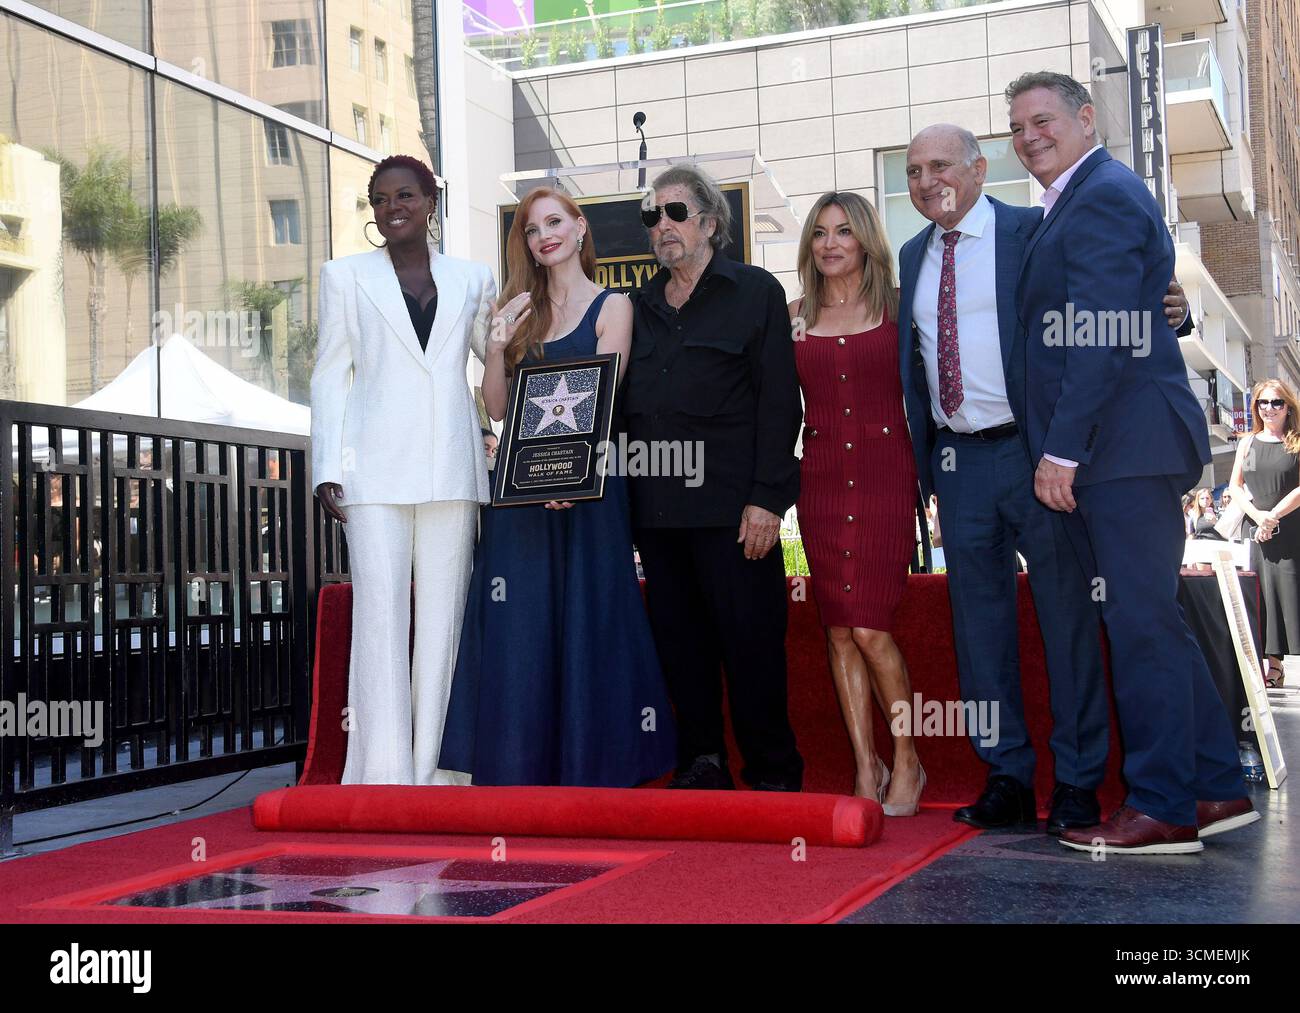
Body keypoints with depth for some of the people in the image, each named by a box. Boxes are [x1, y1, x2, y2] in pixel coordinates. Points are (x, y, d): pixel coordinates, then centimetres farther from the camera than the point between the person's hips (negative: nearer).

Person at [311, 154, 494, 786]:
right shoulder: (345, 277, 11)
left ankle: (430, 768, 7)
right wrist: (328, 468, -1)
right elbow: (330, 377, 8)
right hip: (376, 469, -2)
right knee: (381, 612, -9)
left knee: (442, 615, 2)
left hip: (451, 469, 2)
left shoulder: (471, 280, 14)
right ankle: (385, 773, -9)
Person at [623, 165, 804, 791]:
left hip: (730, 504, -5)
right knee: (679, 642, 7)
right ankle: (701, 764, 16)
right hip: (655, 505, 5)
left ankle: (772, 773, 6)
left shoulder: (755, 292, 4)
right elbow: (622, 404, 17)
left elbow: (778, 402, -4)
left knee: (750, 642, -3)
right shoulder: (640, 307, 19)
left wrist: (767, 497, -13)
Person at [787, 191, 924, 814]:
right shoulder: (793, 316, 9)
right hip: (820, 477, 3)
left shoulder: (897, 306, 3)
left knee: (869, 626, -10)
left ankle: (906, 761, 6)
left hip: (884, 471, -3)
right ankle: (866, 769, 11)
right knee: (839, 629, 2)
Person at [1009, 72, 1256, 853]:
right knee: (1149, 619, 13)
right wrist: (1063, 447, 18)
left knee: (1142, 620, -6)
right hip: (1117, 454, 11)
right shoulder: (1086, 199, 23)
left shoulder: (1102, 196, -9)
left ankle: (1163, 809, 0)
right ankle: (1218, 788, 20)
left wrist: (1062, 450, -20)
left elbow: (1099, 338, -18)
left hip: (1125, 447, -11)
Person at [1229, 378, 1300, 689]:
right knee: (1266, 594, 2)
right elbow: (1234, 487, 11)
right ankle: (1274, 669, 7)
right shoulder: (1248, 442, 11)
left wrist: (1274, 514, -15)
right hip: (1260, 532, 4)